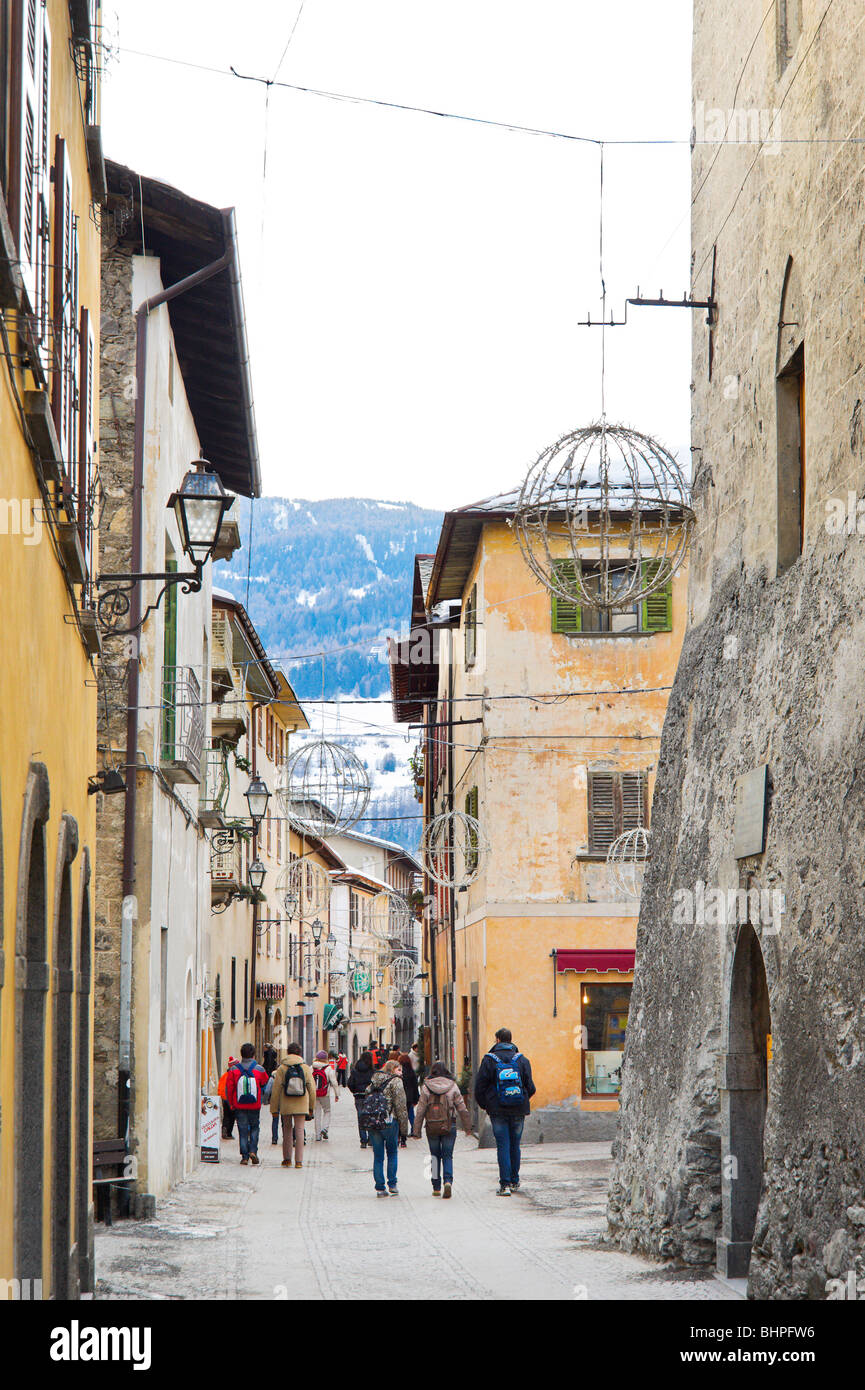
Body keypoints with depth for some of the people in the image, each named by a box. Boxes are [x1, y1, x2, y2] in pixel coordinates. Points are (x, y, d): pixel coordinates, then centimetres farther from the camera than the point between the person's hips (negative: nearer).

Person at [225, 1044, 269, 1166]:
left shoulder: (234, 1070, -6)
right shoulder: (259, 1069, -6)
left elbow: (228, 1088, -2)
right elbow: (264, 1082, 13)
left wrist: (231, 1103, 10)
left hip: (239, 1106, 0)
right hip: (255, 1105, 0)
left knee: (243, 1130, 7)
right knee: (254, 1127, 17)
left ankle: (245, 1156, 4)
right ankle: (253, 1150, 1)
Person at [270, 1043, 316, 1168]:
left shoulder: (281, 1069, -2)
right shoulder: (306, 1068, 1)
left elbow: (276, 1090, -2)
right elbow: (312, 1089, 4)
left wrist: (274, 1108, 4)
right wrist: (312, 1107, 12)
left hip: (286, 1106, 0)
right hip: (301, 1105, 0)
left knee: (287, 1130, 14)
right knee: (299, 1130, 1)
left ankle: (287, 1159, 19)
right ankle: (299, 1160, -5)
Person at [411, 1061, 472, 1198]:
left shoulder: (426, 1087, -3)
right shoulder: (453, 1086, -1)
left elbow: (420, 1111, -3)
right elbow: (462, 1108, 3)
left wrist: (416, 1130, 0)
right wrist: (467, 1126, 12)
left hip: (432, 1127, 0)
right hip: (449, 1127, 0)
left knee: (435, 1156, 13)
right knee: (448, 1156, 5)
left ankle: (436, 1187, 13)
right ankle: (448, 1181, -18)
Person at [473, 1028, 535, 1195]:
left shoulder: (489, 1060, -5)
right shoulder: (522, 1060, 1)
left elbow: (479, 1087, -4)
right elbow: (530, 1087, 2)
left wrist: (484, 1105, 12)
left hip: (498, 1110, -2)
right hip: (518, 1112, 2)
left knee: (503, 1146, -2)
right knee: (515, 1145, 15)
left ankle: (505, 1184, -9)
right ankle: (515, 1181, 23)